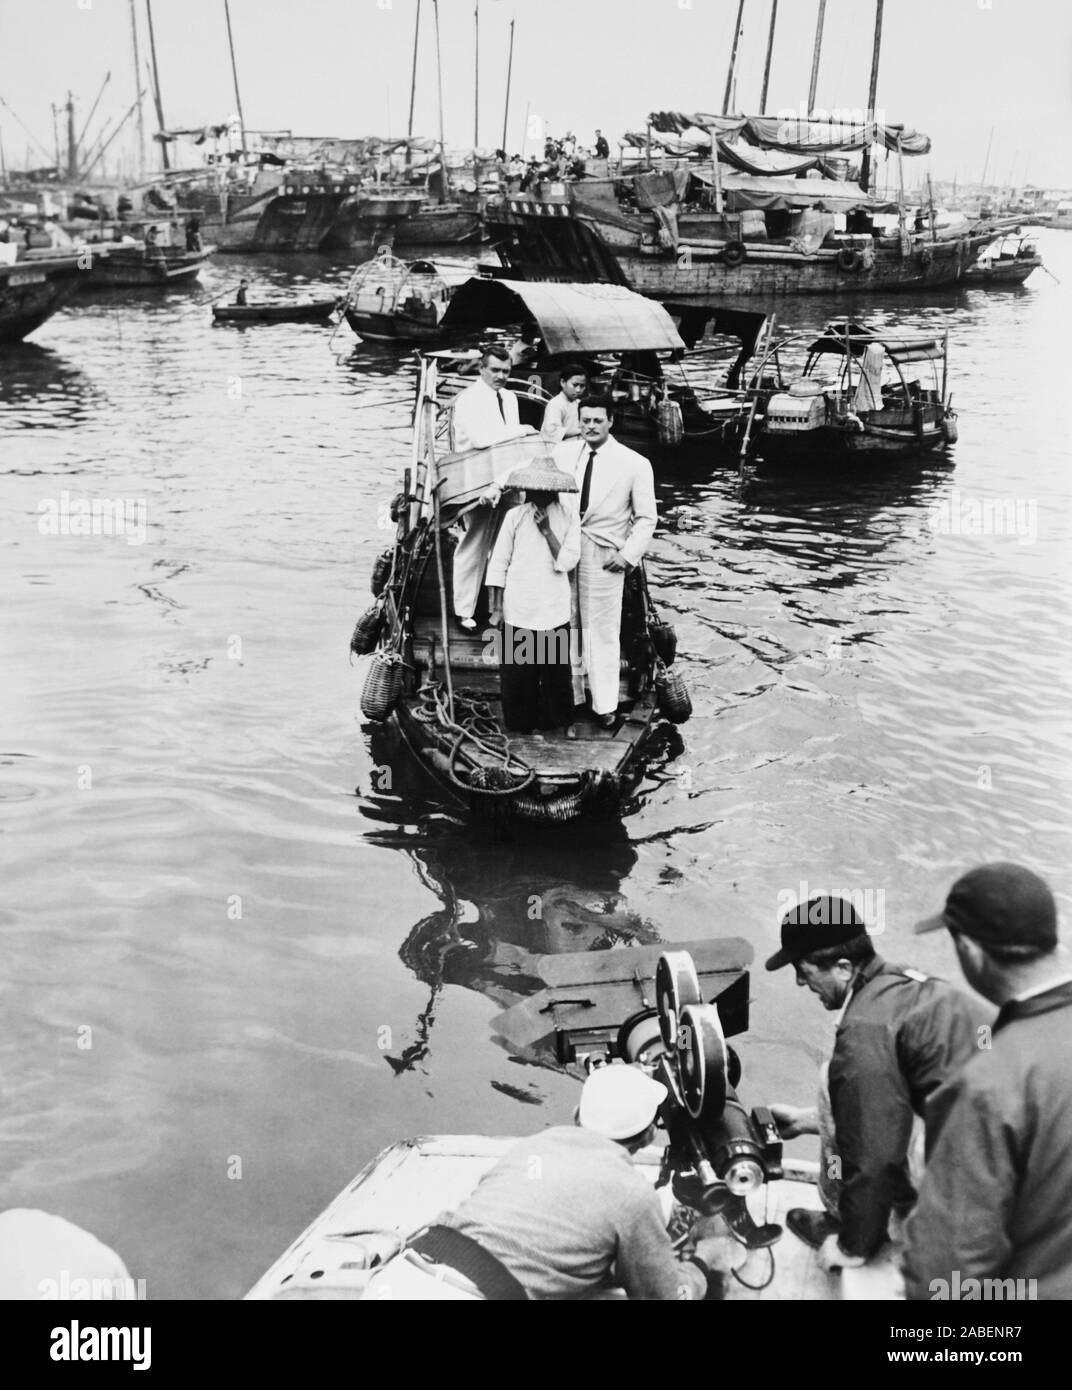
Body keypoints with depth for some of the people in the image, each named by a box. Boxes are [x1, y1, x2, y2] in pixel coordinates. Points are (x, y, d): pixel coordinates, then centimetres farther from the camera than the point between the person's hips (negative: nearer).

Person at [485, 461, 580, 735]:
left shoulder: (568, 517, -1)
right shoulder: (514, 516, 0)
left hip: (554, 610, 0)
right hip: (518, 610, 0)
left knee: (555, 669, 6)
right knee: (517, 672, 6)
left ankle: (560, 721, 21)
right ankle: (521, 724, 19)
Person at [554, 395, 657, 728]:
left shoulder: (634, 464, -4)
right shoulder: (562, 453, 4)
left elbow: (646, 518, 0)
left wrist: (628, 554, -9)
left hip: (603, 557, -3)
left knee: (602, 632, 1)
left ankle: (604, 706, 11)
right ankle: (570, 696, 22)